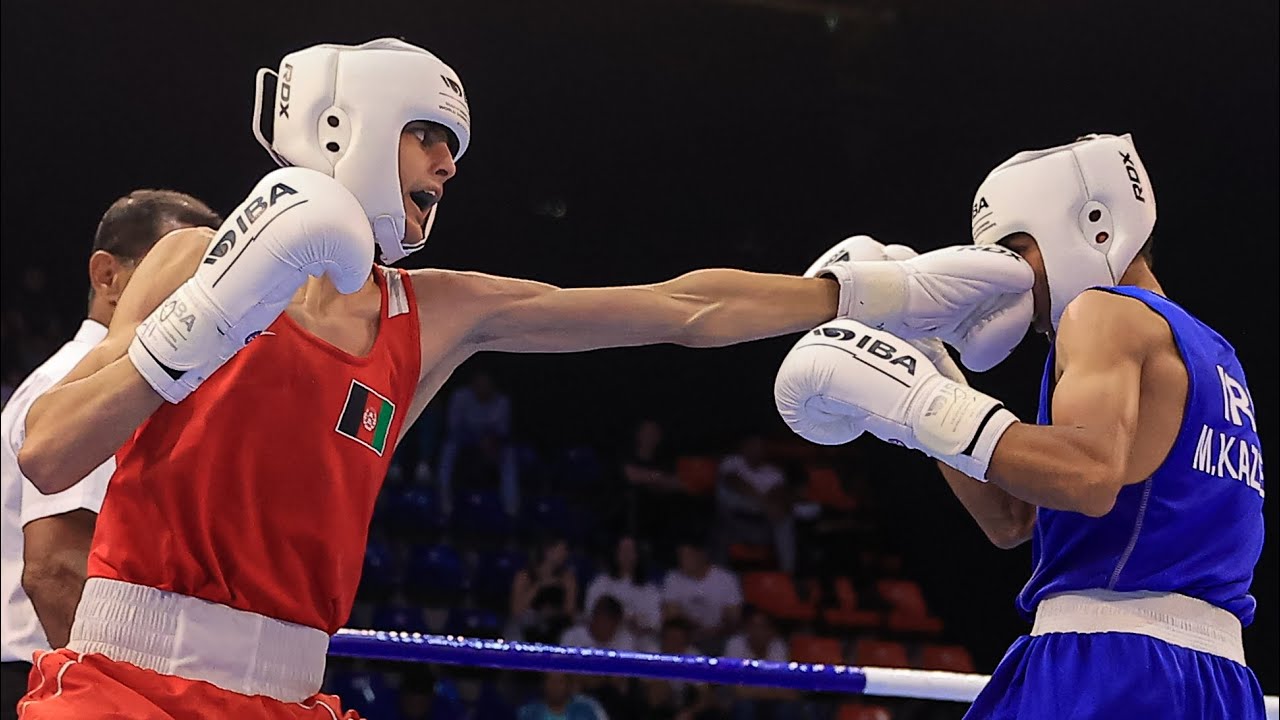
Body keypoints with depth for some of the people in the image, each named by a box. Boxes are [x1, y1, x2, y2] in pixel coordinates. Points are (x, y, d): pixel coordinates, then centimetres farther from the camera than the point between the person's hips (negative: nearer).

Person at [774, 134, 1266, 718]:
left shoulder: (1107, 311, -1)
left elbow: (1089, 475, -23)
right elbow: (1012, 520, 24)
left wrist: (922, 403, -16)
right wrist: (917, 350, 24)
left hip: (1106, 666, -9)